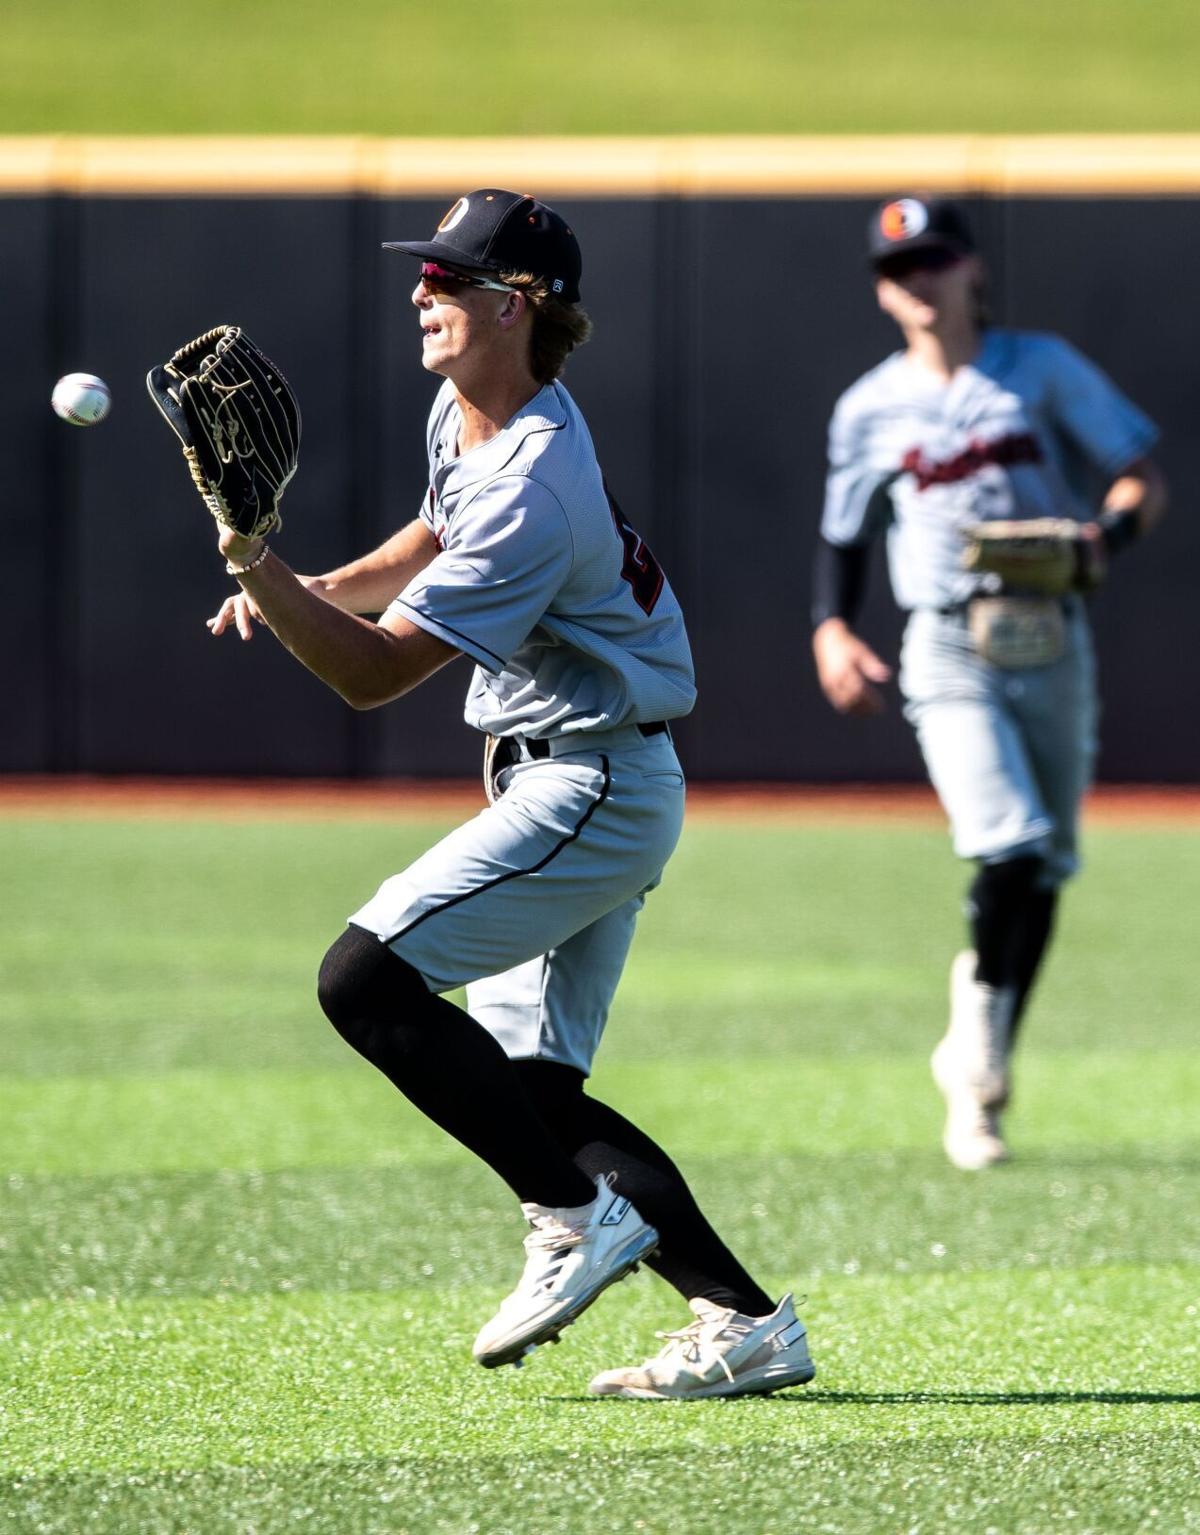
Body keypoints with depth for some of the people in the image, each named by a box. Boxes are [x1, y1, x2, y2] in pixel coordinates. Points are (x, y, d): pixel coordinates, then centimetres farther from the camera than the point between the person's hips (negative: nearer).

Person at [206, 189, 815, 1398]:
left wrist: (265, 573, -37)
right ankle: (745, 1321, 4)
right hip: (575, 790, 10)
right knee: (529, 1085, 7)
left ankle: (578, 1218, -13)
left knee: (367, 978, -19)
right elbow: (437, 543, 28)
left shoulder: (530, 492, -24)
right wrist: (305, 591, 14)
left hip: (592, 789, -10)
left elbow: (373, 672, -27)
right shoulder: (465, 416, 6)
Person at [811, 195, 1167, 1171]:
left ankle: (979, 1068, 22)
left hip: (1054, 645, 2)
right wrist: (832, 630, -1)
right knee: (1009, 850, -21)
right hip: (949, 655, -2)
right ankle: (980, 1009, 3)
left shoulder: (1042, 369, 5)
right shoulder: (871, 410, 8)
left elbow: (1143, 477, 5)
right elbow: (845, 536, 16)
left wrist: (1109, 532, -16)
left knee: (1045, 872, 7)